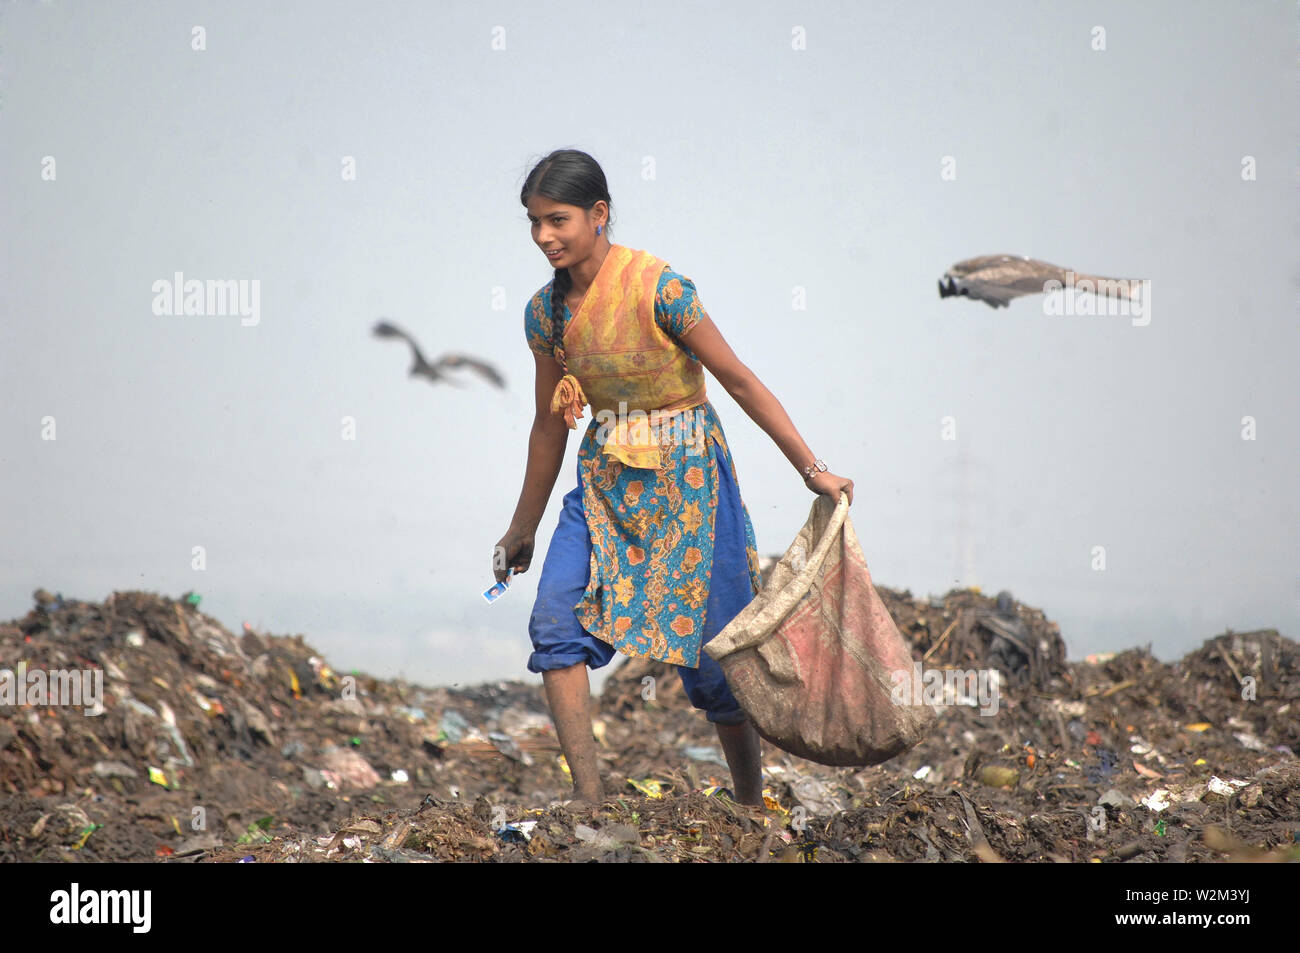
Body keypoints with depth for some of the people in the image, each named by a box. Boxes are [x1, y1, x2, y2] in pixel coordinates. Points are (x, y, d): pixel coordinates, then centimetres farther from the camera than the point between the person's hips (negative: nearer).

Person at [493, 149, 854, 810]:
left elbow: (739, 381, -12)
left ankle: (752, 807, 20)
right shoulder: (545, 310, 0)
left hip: (687, 476, -5)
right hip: (606, 479, 5)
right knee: (555, 618, -16)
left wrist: (812, 470, -11)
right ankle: (589, 798, -16)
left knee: (711, 652, 1)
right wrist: (523, 528, 19)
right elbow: (551, 422, 12)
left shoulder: (658, 287, -17)